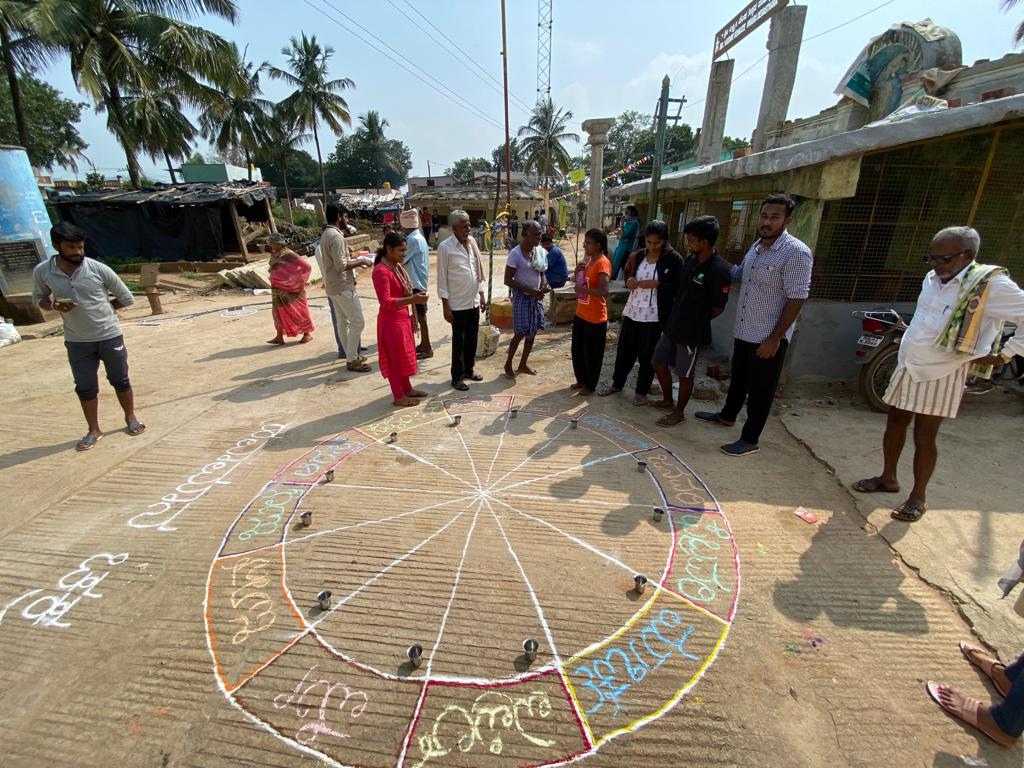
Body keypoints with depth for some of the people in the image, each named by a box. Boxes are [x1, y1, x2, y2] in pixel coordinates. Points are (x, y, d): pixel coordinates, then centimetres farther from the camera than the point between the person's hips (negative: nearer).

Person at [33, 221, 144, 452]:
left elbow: (127, 298, -1)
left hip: (110, 336, -2)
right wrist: (54, 305, -12)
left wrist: (102, 309, -2)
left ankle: (131, 418, 30)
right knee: (85, 387, 8)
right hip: (77, 341, 2)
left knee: (120, 380, 11)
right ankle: (93, 430, 23)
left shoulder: (98, 269, -11)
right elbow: (38, 299, 9)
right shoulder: (42, 272, -6)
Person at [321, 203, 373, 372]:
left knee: (342, 321, 14)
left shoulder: (326, 234, 13)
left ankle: (352, 356, 24)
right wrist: (361, 262, -13)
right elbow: (341, 266, -24)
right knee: (358, 322, -6)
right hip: (342, 286, -11)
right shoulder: (336, 236, -19)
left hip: (334, 285, 11)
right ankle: (351, 361, 0)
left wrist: (352, 258, 14)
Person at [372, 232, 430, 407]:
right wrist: (412, 299, -32)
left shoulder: (397, 267, 10)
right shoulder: (381, 271, -20)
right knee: (395, 358, 2)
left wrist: (410, 316, 18)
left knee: (404, 356, 18)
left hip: (402, 318, 9)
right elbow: (386, 302, -25)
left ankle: (407, 389, 32)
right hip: (391, 320, -9)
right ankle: (399, 396, 14)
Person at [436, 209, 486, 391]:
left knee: (472, 339, 15)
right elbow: (442, 277, -10)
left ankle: (469, 369, 31)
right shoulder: (445, 247, -11)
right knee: (459, 341, 3)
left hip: (474, 301, 6)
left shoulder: (472, 242, 6)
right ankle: (457, 376, 15)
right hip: (458, 304, -6)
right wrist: (445, 305, -13)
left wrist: (481, 294, 12)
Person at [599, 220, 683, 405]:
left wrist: (656, 284, -22)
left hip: (654, 317, -5)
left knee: (647, 356, 6)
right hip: (632, 312, 5)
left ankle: (642, 391, 23)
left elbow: (679, 287, -10)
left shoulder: (674, 259, -9)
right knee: (624, 351, 15)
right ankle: (617, 384, 33)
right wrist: (629, 280, -1)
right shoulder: (638, 256, 6)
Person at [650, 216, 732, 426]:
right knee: (659, 364, 16)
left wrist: (696, 321, 0)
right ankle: (668, 400, 38)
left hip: (691, 332, -8)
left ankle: (679, 412, 27)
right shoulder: (690, 260, 2)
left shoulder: (718, 270, -20)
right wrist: (676, 318, 8)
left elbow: (717, 309, -13)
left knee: (685, 374, 8)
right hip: (672, 325, 8)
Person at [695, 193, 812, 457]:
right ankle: (727, 415, 44)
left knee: (760, 390, 4)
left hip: (768, 338, -8)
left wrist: (775, 339, -21)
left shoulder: (796, 252, -17)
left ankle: (750, 440, 17)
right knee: (738, 378, 24)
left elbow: (797, 299, -19)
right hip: (743, 331, 8)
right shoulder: (756, 246, 8)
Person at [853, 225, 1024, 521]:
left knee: (924, 437, 0)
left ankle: (918, 496, 17)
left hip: (941, 374, -6)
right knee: (895, 423, 14)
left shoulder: (991, 284, -16)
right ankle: (888, 478, 31)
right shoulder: (932, 278, 5)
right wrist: (907, 356, 15)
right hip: (907, 366, 7)